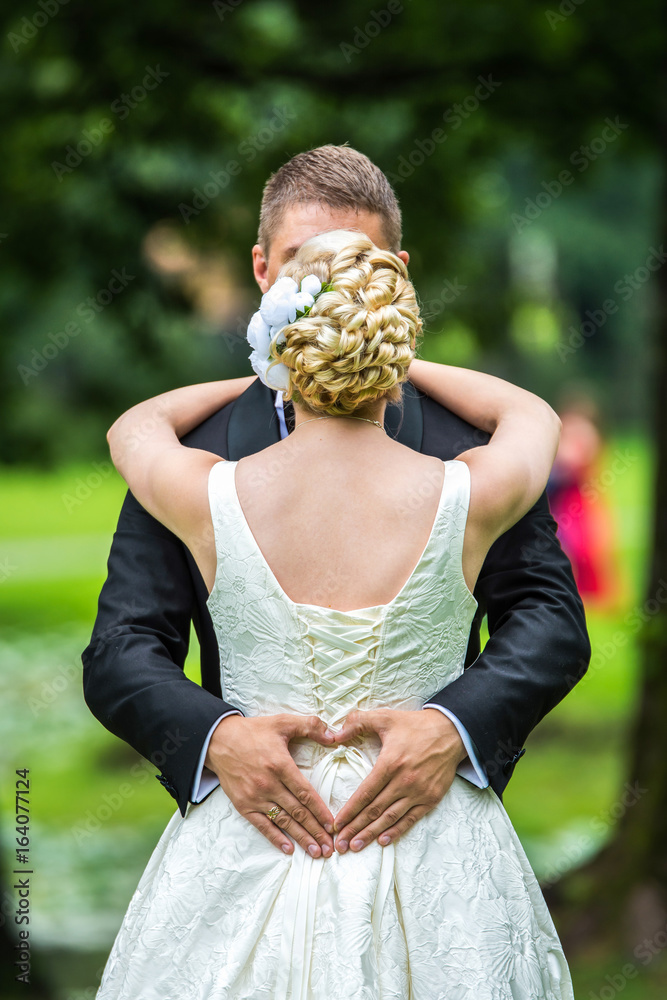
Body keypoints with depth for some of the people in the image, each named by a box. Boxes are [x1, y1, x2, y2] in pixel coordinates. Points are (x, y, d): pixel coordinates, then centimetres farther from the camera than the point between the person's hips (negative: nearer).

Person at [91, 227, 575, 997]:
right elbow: (534, 417, 14)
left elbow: (132, 427, 15)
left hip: (250, 849, 1)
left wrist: (268, 378, 28)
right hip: (435, 859, 0)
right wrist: (394, 366, 25)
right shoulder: (470, 497, -12)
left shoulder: (208, 498, -11)